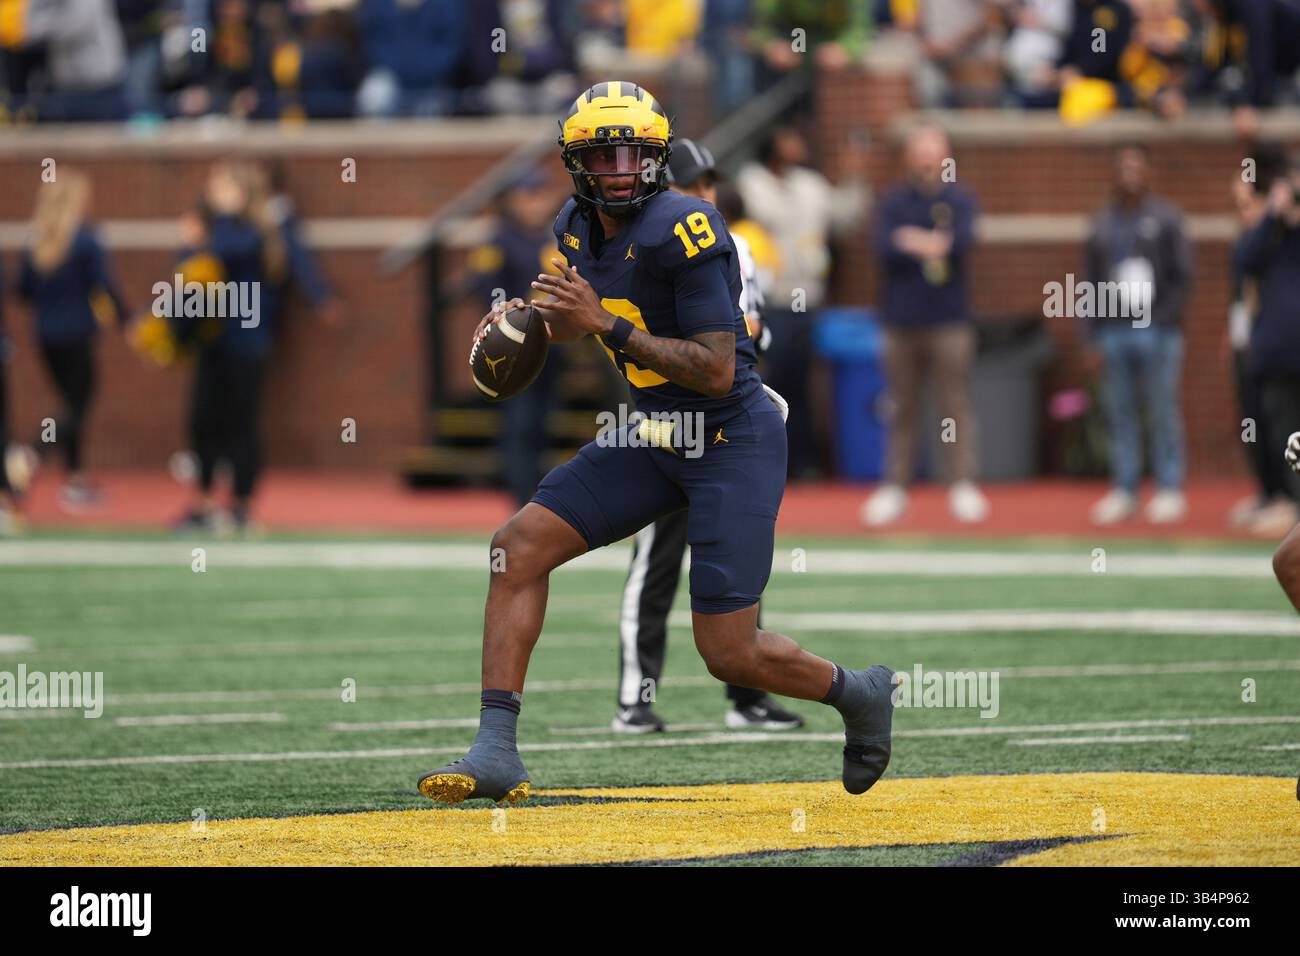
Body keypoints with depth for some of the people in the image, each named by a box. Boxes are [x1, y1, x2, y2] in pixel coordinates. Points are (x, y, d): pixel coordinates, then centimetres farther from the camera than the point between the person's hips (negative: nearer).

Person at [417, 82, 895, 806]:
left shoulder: (685, 231, -22)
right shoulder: (579, 227, 3)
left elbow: (717, 372, -24)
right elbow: (575, 322, 24)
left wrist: (607, 324, -26)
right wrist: (529, 316, 2)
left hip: (734, 440, -8)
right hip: (655, 435, 8)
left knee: (731, 655, -7)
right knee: (518, 548, -5)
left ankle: (859, 692, 23)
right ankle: (497, 752, -5)